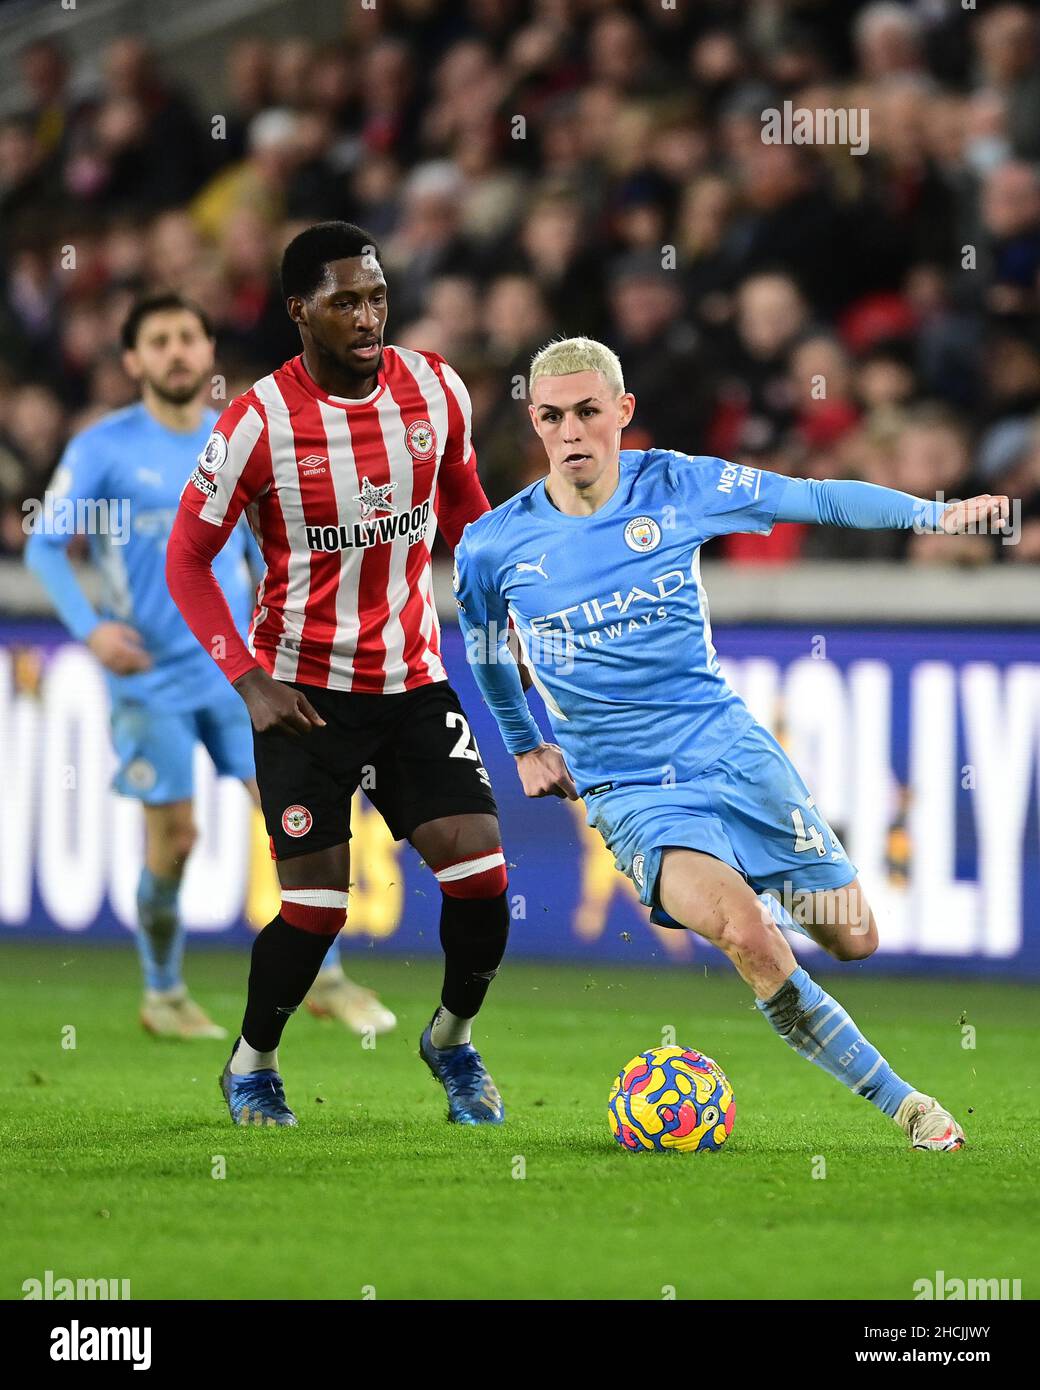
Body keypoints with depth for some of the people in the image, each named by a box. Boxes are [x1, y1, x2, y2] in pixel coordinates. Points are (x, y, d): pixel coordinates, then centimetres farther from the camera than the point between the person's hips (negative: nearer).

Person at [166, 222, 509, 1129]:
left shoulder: (435, 390, -3)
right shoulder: (260, 423, -15)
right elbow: (187, 558, -7)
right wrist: (251, 683, -14)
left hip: (415, 680, 4)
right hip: (306, 694, -4)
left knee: (481, 874, -8)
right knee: (317, 907, -7)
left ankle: (452, 1039, 20)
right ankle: (251, 1066, 20)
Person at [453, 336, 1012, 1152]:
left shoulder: (679, 487, -4)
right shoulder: (493, 547, -4)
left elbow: (816, 500, 3)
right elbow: (484, 648, 17)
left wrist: (935, 515, -4)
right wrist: (524, 746, 25)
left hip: (728, 747, 2)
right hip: (627, 792, -2)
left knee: (854, 940, 3)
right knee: (744, 931, -28)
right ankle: (898, 1100, -17)